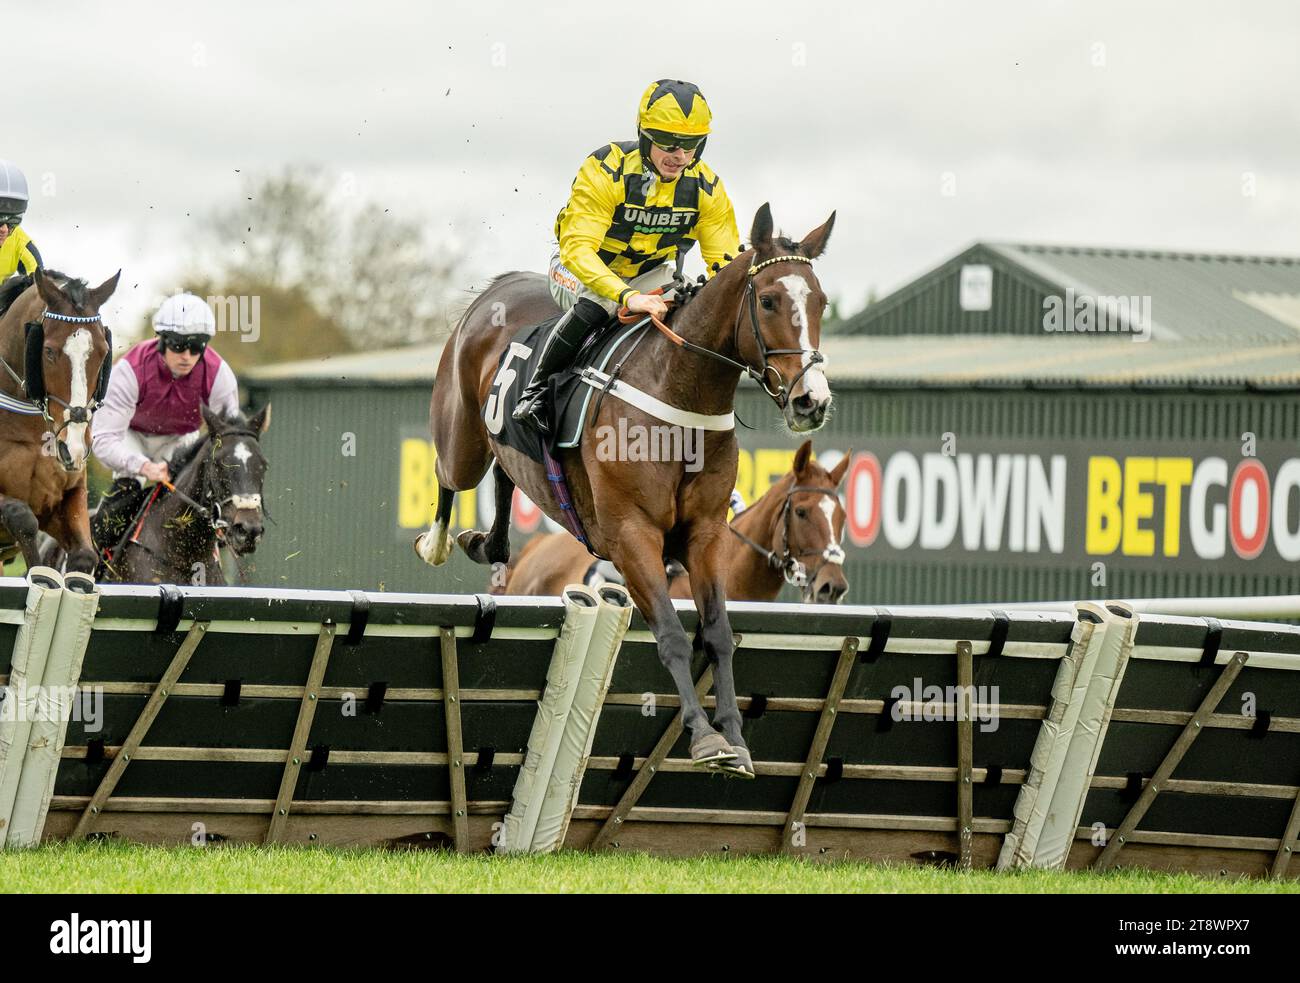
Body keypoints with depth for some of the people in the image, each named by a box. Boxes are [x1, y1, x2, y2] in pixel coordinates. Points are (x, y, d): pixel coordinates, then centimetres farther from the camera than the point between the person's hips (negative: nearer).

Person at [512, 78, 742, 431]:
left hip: (649, 273, 5)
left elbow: (726, 261, -8)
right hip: (580, 267, -5)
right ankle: (535, 391, -18)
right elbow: (577, 247, -39)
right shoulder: (605, 171, -31)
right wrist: (628, 296, -54)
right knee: (595, 307, -38)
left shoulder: (706, 187, -15)